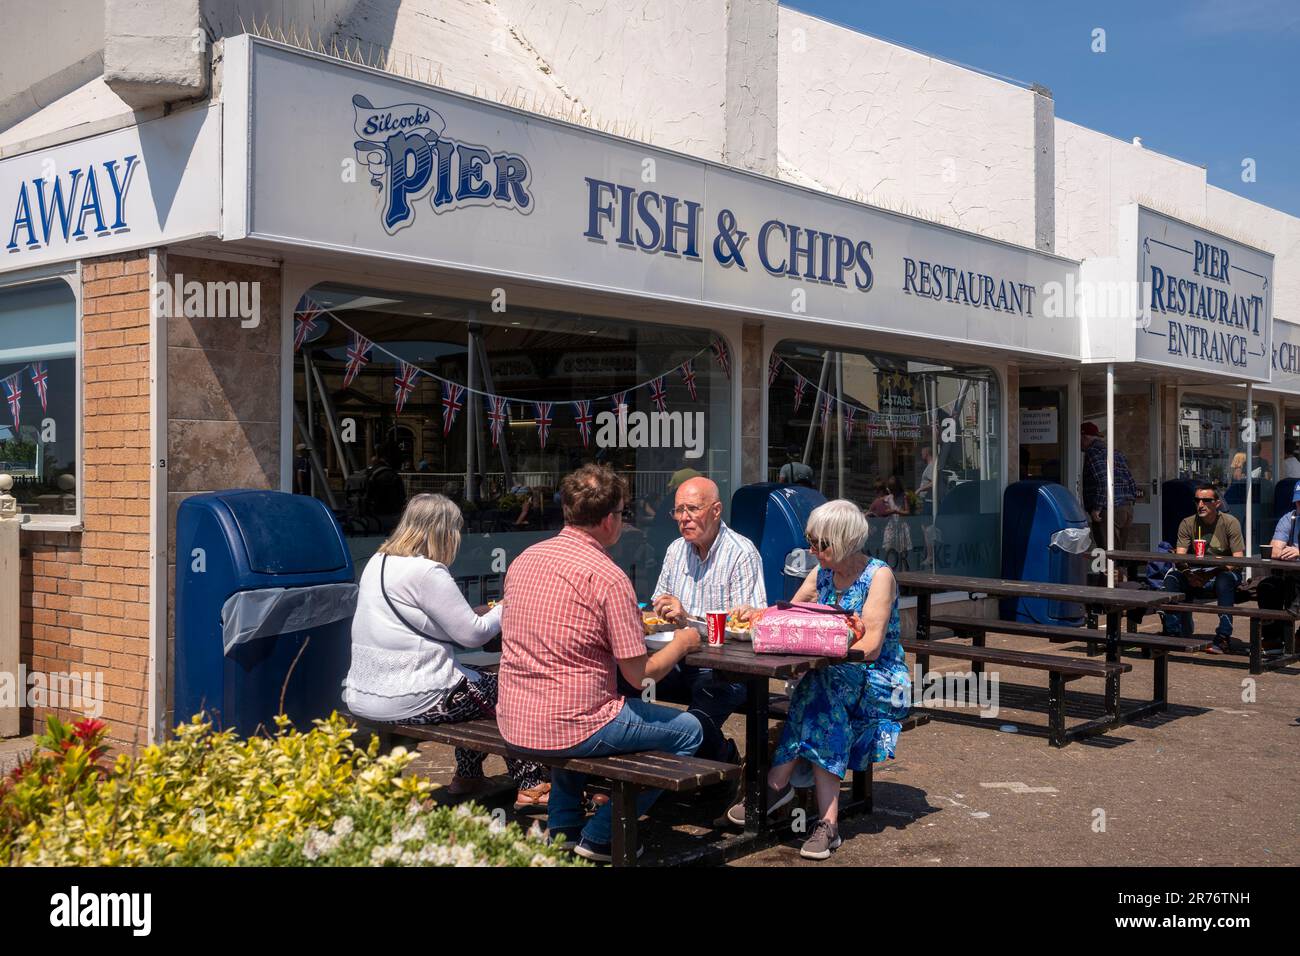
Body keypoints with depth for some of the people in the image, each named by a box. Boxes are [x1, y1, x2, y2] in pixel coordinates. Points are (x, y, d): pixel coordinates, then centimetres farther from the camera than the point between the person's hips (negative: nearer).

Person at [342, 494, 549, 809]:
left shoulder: (377, 562, 10)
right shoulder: (427, 572, -18)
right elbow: (474, 634, -15)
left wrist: (482, 612, 15)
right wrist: (504, 609, 4)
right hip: (408, 699, -9)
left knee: (475, 680, 28)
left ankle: (468, 776, 37)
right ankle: (531, 785, 16)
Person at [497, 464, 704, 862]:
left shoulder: (523, 559, 6)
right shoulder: (609, 578, -17)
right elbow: (639, 674, -13)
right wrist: (682, 642, 7)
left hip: (513, 724, 8)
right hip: (569, 729, -8)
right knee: (688, 730, 10)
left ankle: (562, 825, 34)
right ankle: (601, 836, 12)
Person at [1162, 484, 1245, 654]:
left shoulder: (1230, 523, -4)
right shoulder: (1187, 523, 4)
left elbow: (1238, 559, -12)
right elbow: (1179, 556, -5)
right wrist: (1188, 573, -28)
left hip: (1221, 572, -3)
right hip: (1194, 576, 3)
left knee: (1225, 580, -37)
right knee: (1172, 577, -25)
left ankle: (1224, 637, -34)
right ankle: (1179, 632, -20)